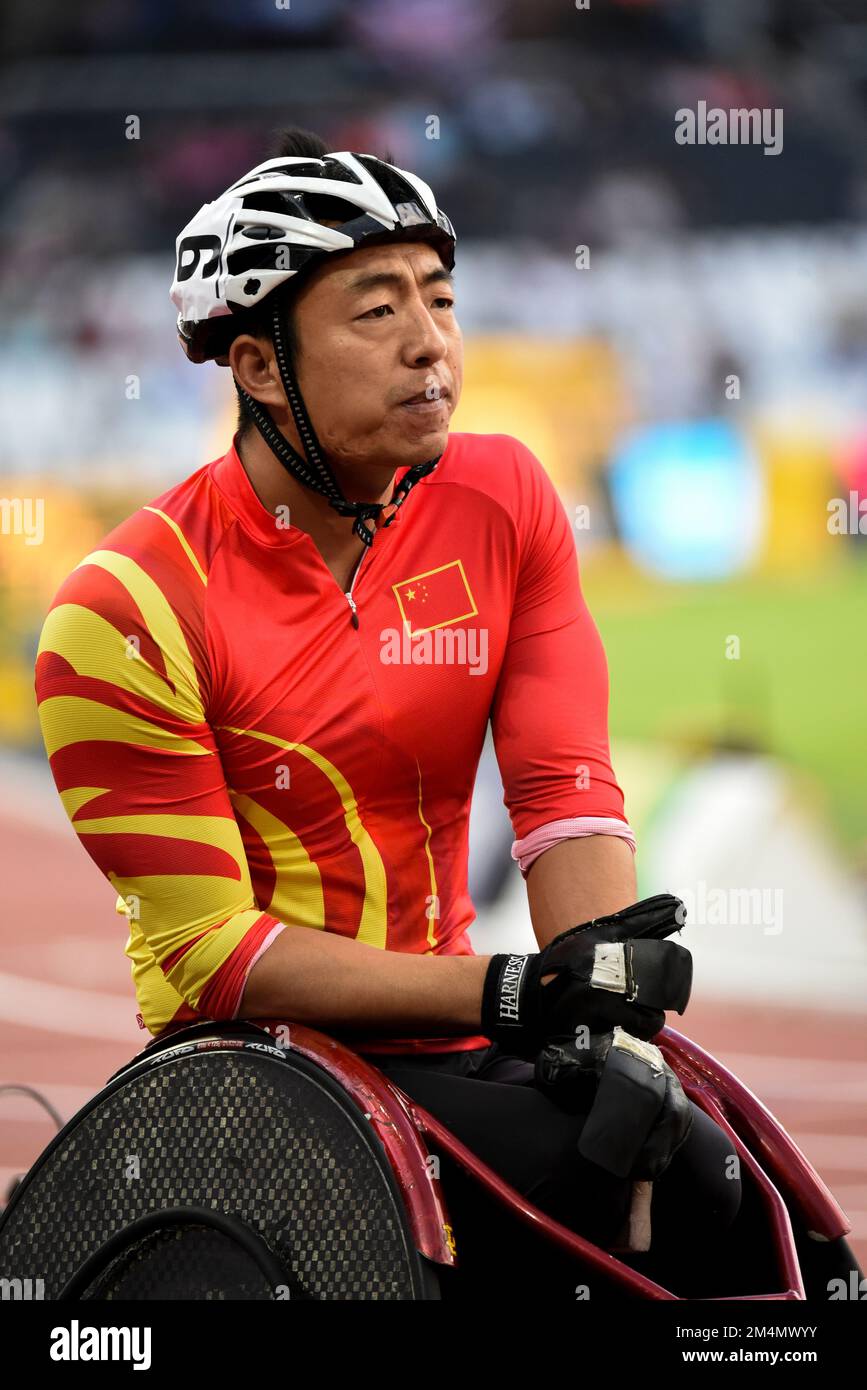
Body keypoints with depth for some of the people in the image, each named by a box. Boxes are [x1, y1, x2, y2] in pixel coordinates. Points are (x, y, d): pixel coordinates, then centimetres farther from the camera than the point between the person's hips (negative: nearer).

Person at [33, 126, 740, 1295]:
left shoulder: (503, 503, 2)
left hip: (449, 1051, 5)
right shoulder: (124, 617, -14)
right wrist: (510, 997, -23)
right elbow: (215, 955, -15)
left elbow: (565, 798, -5)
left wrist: (602, 1017, -22)